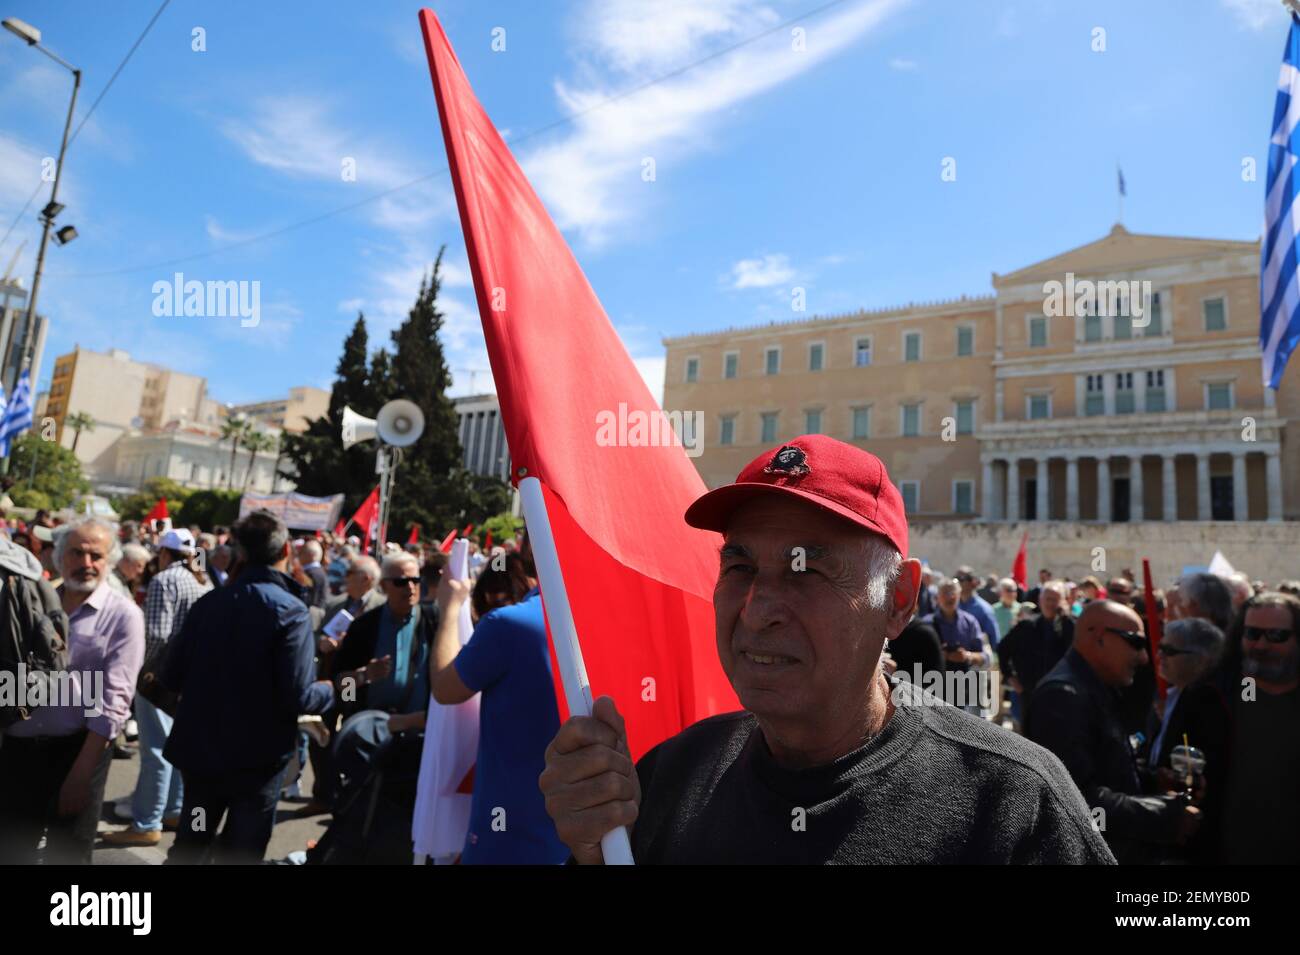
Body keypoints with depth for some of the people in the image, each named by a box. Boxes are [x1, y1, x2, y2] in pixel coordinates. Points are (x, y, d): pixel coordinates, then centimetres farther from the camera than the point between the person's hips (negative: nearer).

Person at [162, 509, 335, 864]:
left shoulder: (208, 602, -3)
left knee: (189, 844, 24)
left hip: (198, 749, 5)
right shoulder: (290, 611, -19)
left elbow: (171, 677, 2)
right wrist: (328, 690, -2)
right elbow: (295, 697, -23)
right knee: (240, 851, 12)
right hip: (256, 758, -5)